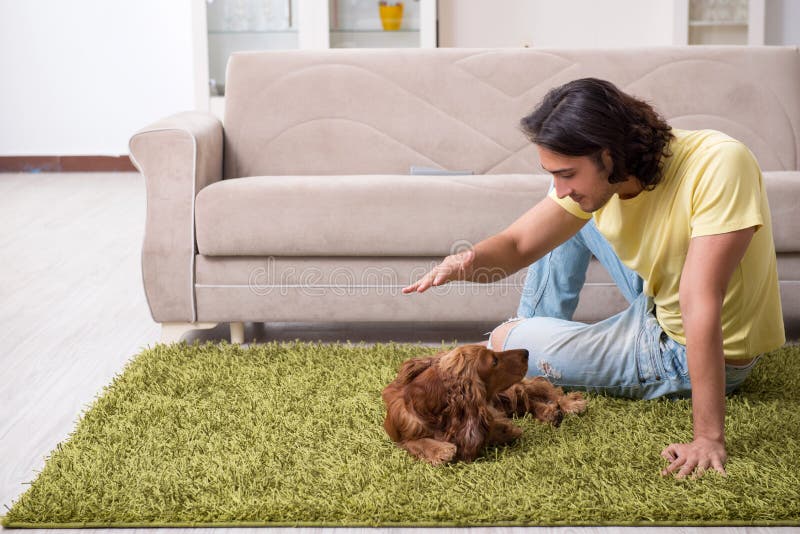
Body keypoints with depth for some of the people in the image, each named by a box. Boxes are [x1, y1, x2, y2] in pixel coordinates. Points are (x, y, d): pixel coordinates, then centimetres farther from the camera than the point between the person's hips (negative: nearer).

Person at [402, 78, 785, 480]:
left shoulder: (717, 166, -35)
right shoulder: (594, 175, -13)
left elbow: (702, 306, -40)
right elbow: (516, 245, -10)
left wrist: (709, 438, -40)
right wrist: (469, 260, -33)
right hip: (658, 308, 6)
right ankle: (536, 331, 30)